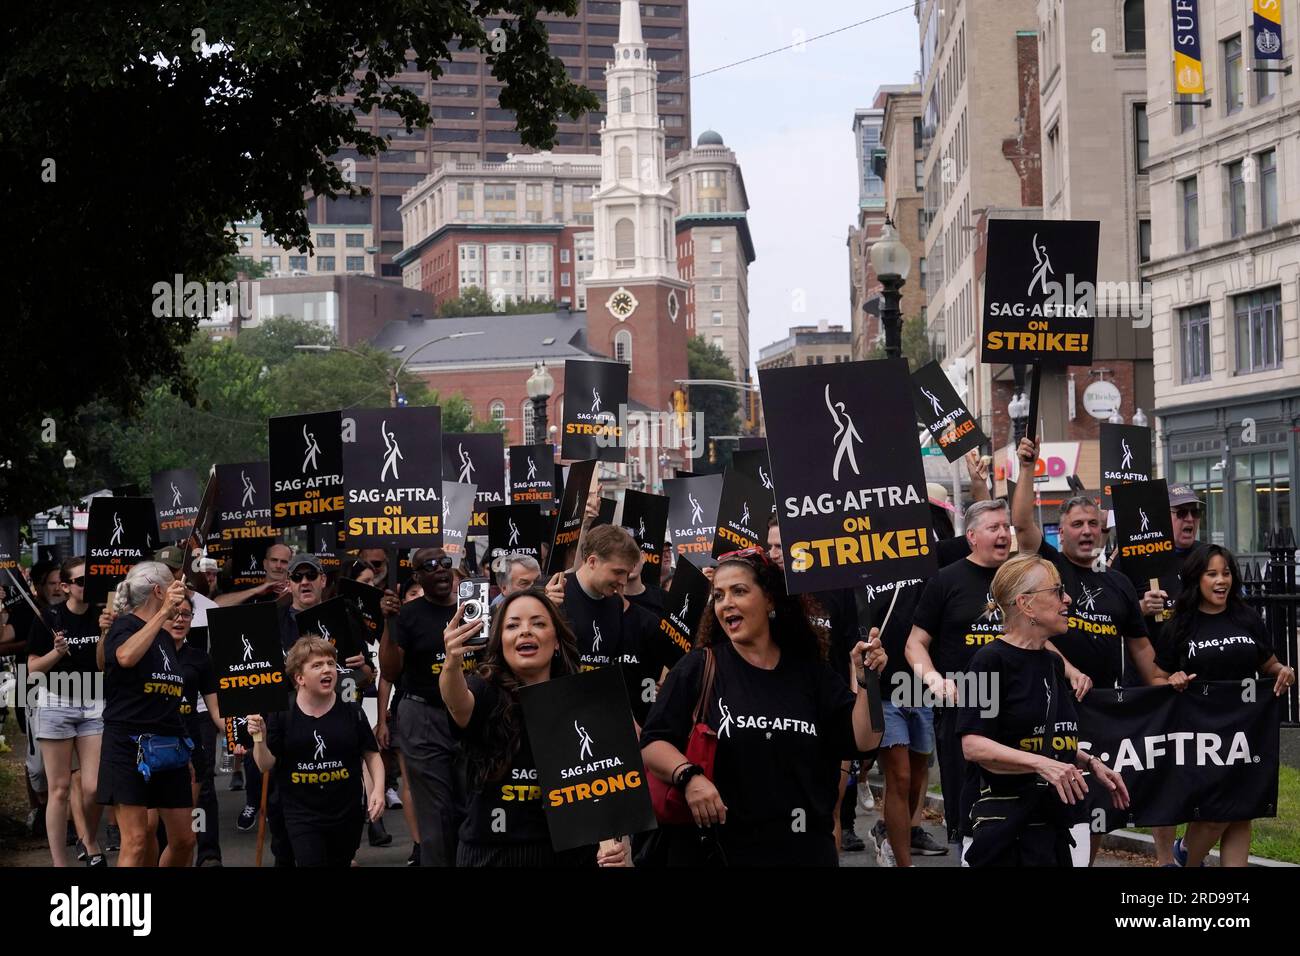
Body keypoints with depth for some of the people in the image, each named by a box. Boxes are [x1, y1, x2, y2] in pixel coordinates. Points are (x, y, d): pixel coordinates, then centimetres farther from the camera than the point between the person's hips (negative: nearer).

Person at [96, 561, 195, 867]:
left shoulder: (165, 638, 17)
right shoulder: (125, 626, -5)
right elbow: (126, 657, -31)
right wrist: (163, 613, -27)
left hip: (168, 747, 8)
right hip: (129, 746, -8)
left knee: (184, 840, 4)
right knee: (137, 841, -12)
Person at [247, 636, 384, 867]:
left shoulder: (351, 714, -4)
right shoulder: (281, 716, -6)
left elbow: (372, 755, 4)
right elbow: (266, 766, -2)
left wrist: (378, 789, -10)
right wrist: (259, 738, -20)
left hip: (347, 814, 2)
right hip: (302, 816, -2)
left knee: (341, 862, 17)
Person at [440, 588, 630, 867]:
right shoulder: (485, 692, -8)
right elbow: (459, 703, -32)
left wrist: (614, 841, -16)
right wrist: (452, 664, -54)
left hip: (572, 854, 2)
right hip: (492, 854, -2)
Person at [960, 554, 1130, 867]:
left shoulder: (1053, 663, 14)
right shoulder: (991, 659, -11)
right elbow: (973, 746, -19)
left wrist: (1090, 762, 12)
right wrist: (1041, 763, -27)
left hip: (1054, 822, 8)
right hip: (1007, 825, -8)